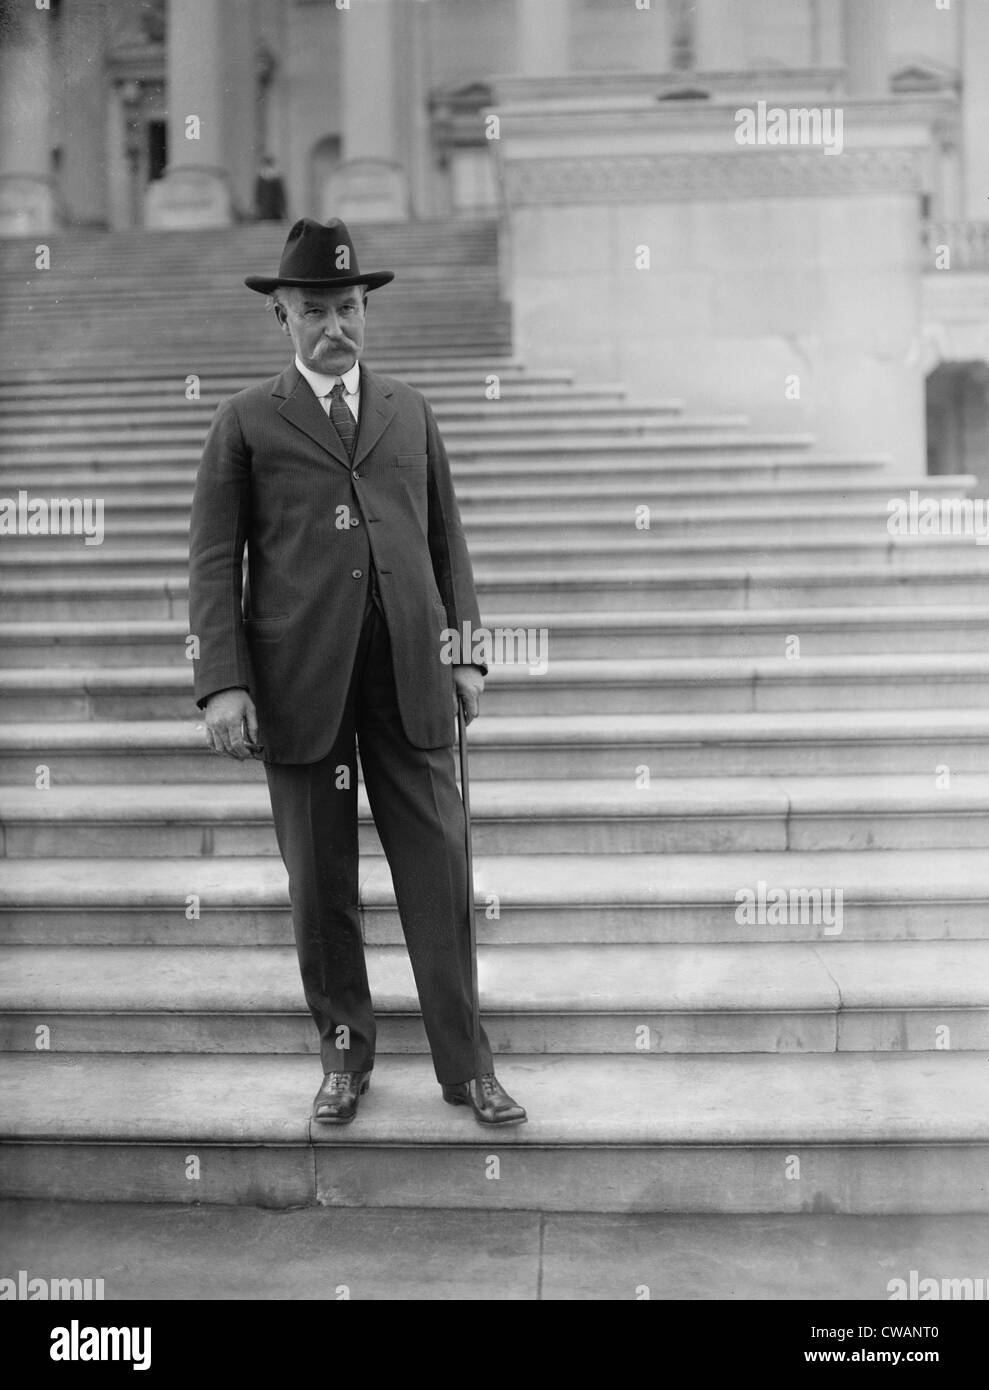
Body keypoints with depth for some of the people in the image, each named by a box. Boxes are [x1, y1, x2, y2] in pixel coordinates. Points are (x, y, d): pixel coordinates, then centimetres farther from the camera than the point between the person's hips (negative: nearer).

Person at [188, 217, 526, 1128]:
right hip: (300, 684, -1)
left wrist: (465, 651, 8)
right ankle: (344, 1056, 24)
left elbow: (447, 539, 16)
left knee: (441, 873, 2)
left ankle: (465, 1065, 13)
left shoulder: (411, 411, 16)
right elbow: (215, 560, 1)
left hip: (410, 678, 2)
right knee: (320, 886, 7)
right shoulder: (247, 421, 7)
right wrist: (223, 683, -9)